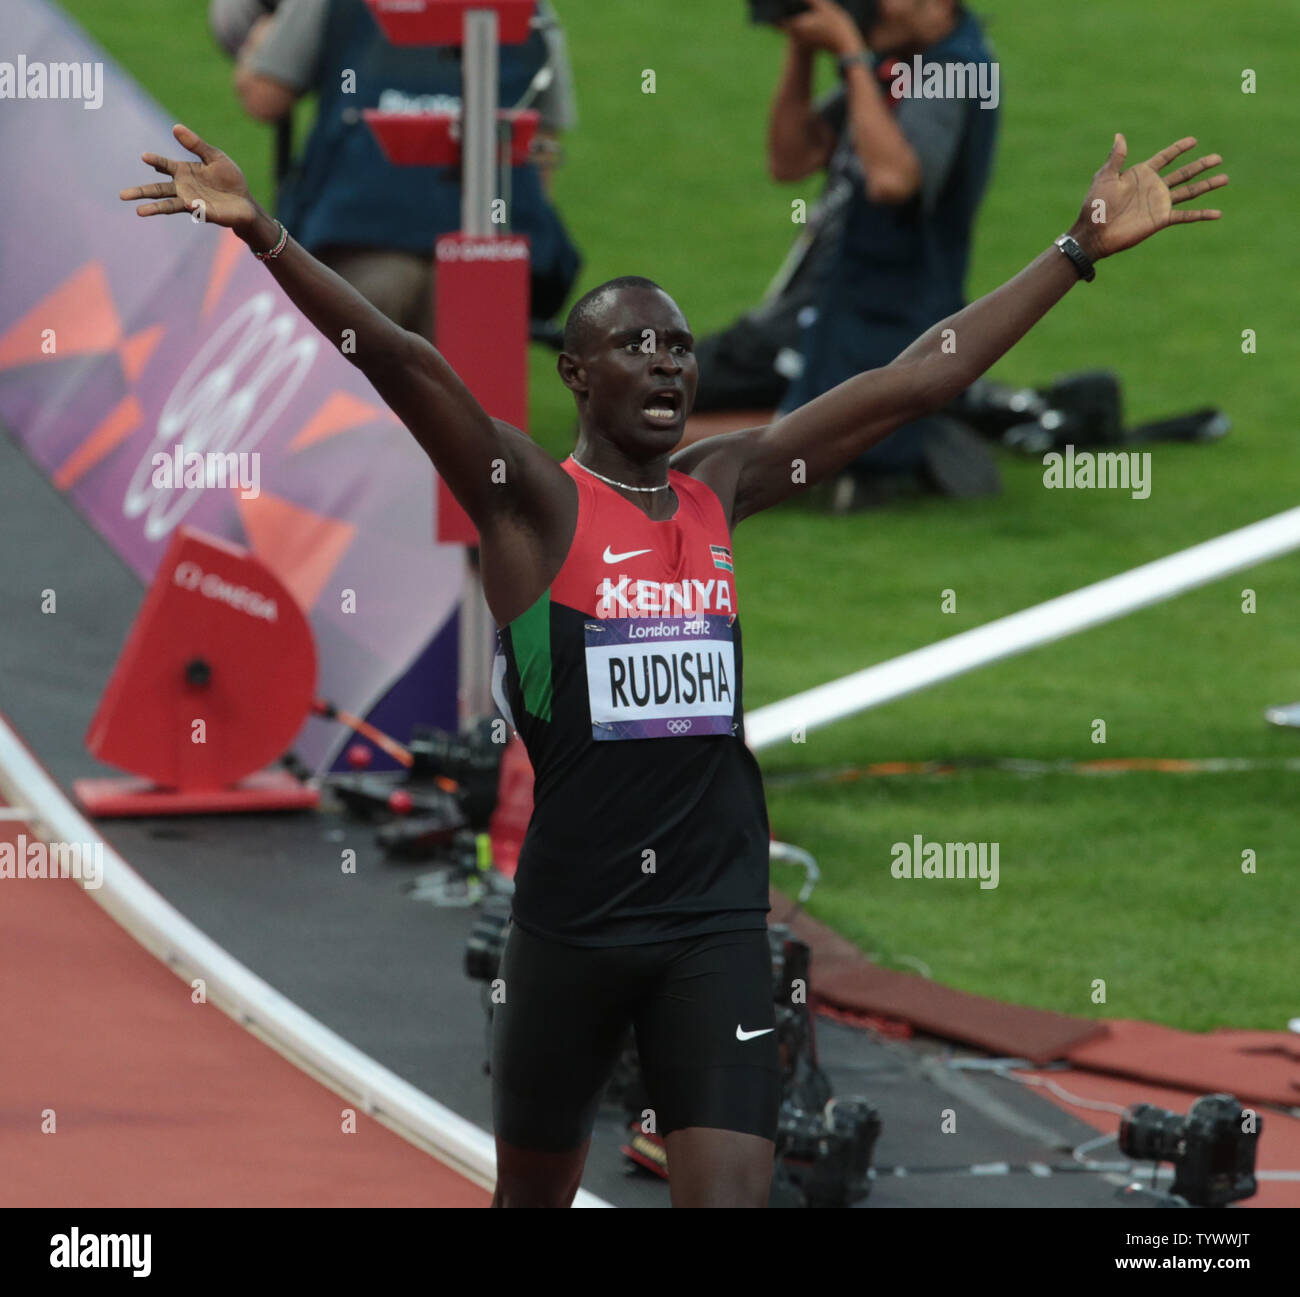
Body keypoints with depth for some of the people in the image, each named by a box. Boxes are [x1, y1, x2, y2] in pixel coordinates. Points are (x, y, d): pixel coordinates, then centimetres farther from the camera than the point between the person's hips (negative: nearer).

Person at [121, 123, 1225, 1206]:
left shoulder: (723, 487, 9)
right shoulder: (531, 497, -4)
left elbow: (918, 380, 11)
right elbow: (404, 363, -19)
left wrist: (1083, 247, 11)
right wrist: (265, 238, -33)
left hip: (718, 918, 3)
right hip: (573, 915, -3)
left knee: (733, 1197, -9)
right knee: (534, 1198, 13)